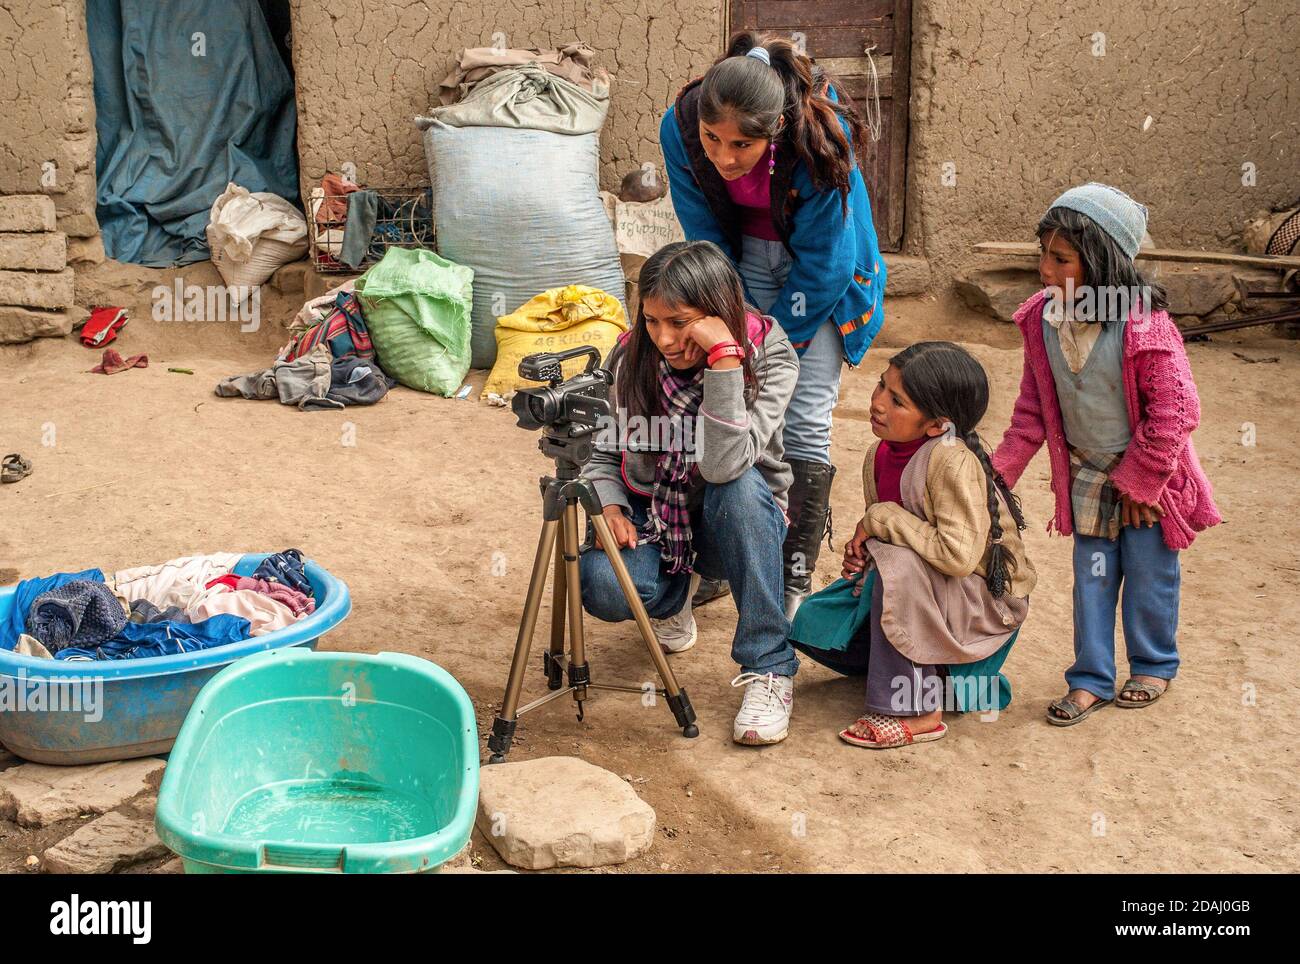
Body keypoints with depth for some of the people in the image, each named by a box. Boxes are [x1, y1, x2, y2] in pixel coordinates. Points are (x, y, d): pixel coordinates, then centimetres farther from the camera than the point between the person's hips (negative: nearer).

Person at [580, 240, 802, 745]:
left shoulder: (769, 355, -20)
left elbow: (723, 465, -36)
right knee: (601, 585, -30)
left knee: (740, 487, -38)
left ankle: (769, 670, -27)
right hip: (651, 517, 2)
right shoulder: (630, 355, -11)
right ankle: (673, 594, 11)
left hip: (736, 518, -2)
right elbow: (601, 451, 2)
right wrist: (609, 504, -18)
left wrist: (724, 358, -39)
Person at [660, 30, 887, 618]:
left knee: (804, 418, -8)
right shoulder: (680, 129, -25)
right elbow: (706, 238, -11)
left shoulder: (818, 141, -35)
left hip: (824, 265, -3)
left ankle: (796, 580, 2)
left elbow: (822, 265, -23)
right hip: (744, 256, 3)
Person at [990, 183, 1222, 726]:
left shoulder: (1143, 326, -27)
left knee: (1148, 575, 10)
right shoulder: (1042, 320, -10)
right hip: (1087, 478, 4)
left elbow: (1174, 411, -21)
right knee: (1092, 578, 11)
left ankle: (1153, 666, 32)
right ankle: (1091, 680, 22)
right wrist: (1000, 472, -3)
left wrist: (1139, 481, -16)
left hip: (1148, 478, -4)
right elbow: (1032, 410, 1)